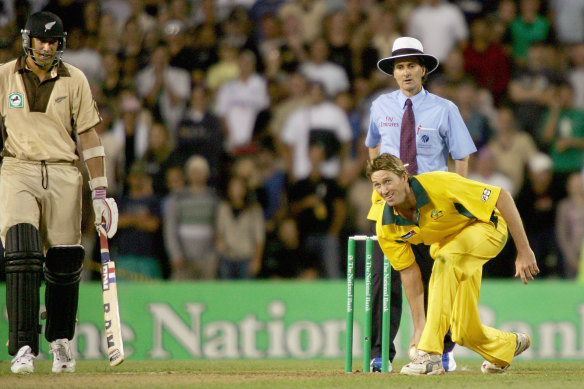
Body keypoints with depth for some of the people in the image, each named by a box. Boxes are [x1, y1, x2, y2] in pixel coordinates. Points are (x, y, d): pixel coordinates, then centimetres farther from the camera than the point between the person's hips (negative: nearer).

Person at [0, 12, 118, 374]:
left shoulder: (74, 80, 6)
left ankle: (61, 341, 24)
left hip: (64, 174, 1)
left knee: (65, 263, 2)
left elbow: (89, 136, 6)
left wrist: (100, 191, 1)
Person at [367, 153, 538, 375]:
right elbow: (409, 273, -8)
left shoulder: (439, 185, -35)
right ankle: (509, 345, 35)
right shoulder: (386, 227, -19)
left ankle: (430, 355, -36)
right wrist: (419, 327, -11)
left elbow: (502, 197, -29)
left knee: (445, 260, -36)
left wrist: (524, 251, -28)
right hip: (446, 244, 6)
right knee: (464, 333, -1)